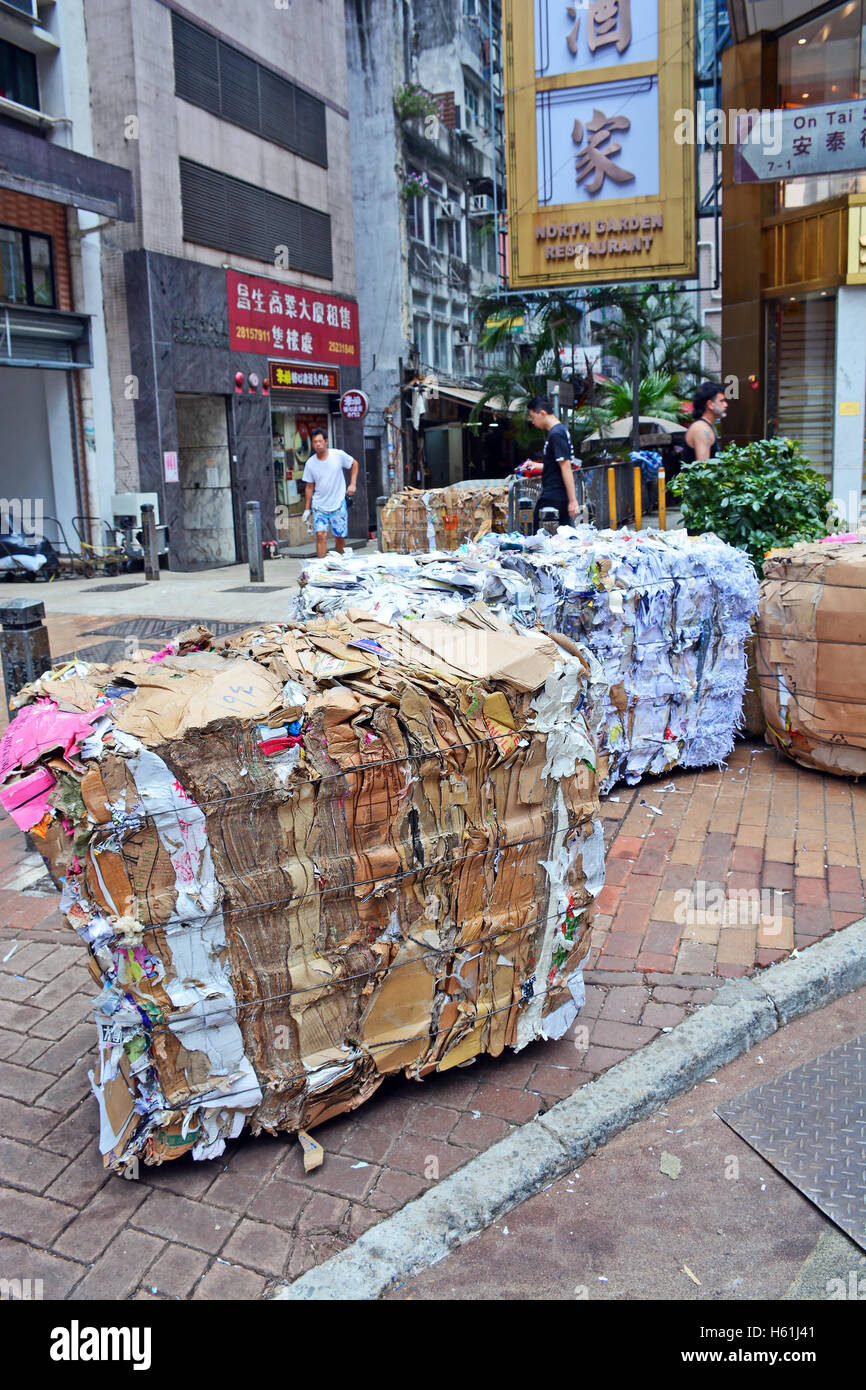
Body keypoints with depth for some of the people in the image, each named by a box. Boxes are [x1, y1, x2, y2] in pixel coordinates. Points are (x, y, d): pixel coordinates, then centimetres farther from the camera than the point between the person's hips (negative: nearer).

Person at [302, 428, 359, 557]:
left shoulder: (338, 455, -7)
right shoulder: (310, 463, -3)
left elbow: (354, 464, 11)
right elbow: (309, 487, 6)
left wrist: (353, 484, 0)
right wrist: (307, 509, 7)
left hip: (338, 504, 0)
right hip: (319, 506, 0)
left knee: (340, 536, 6)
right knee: (321, 534, -15)